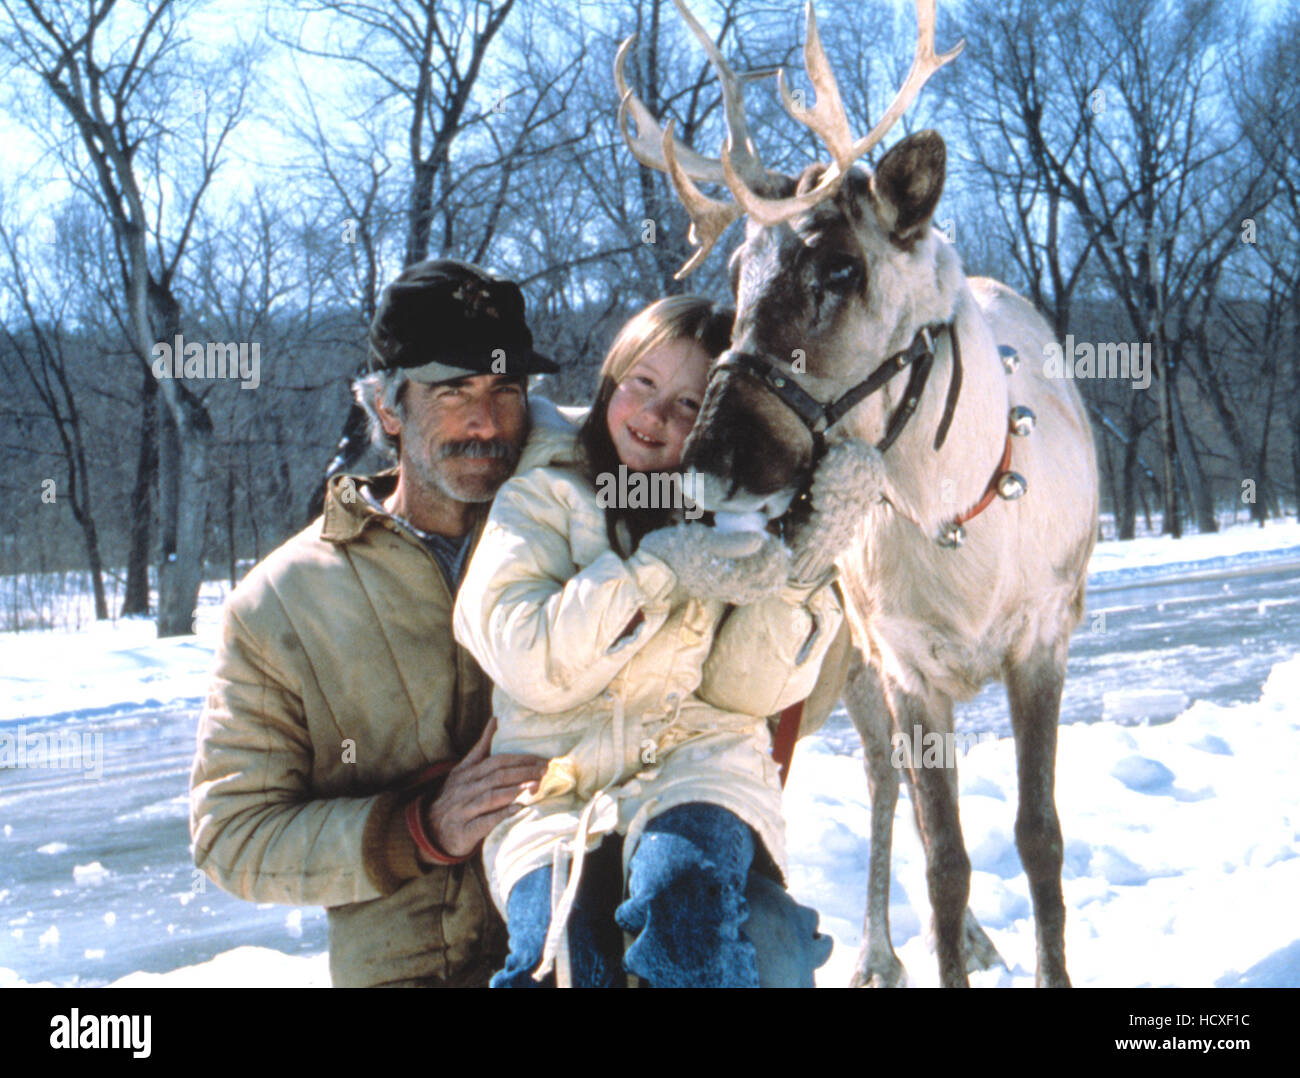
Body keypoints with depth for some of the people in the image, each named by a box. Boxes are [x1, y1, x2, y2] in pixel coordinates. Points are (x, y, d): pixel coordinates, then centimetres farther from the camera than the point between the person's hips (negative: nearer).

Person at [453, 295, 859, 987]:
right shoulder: (542, 496, 10)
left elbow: (744, 690, 5)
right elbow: (530, 664, -7)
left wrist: (793, 580, -11)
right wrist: (660, 569, -15)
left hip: (697, 759, 1)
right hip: (555, 784, -1)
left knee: (685, 885, -32)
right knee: (565, 948, -30)